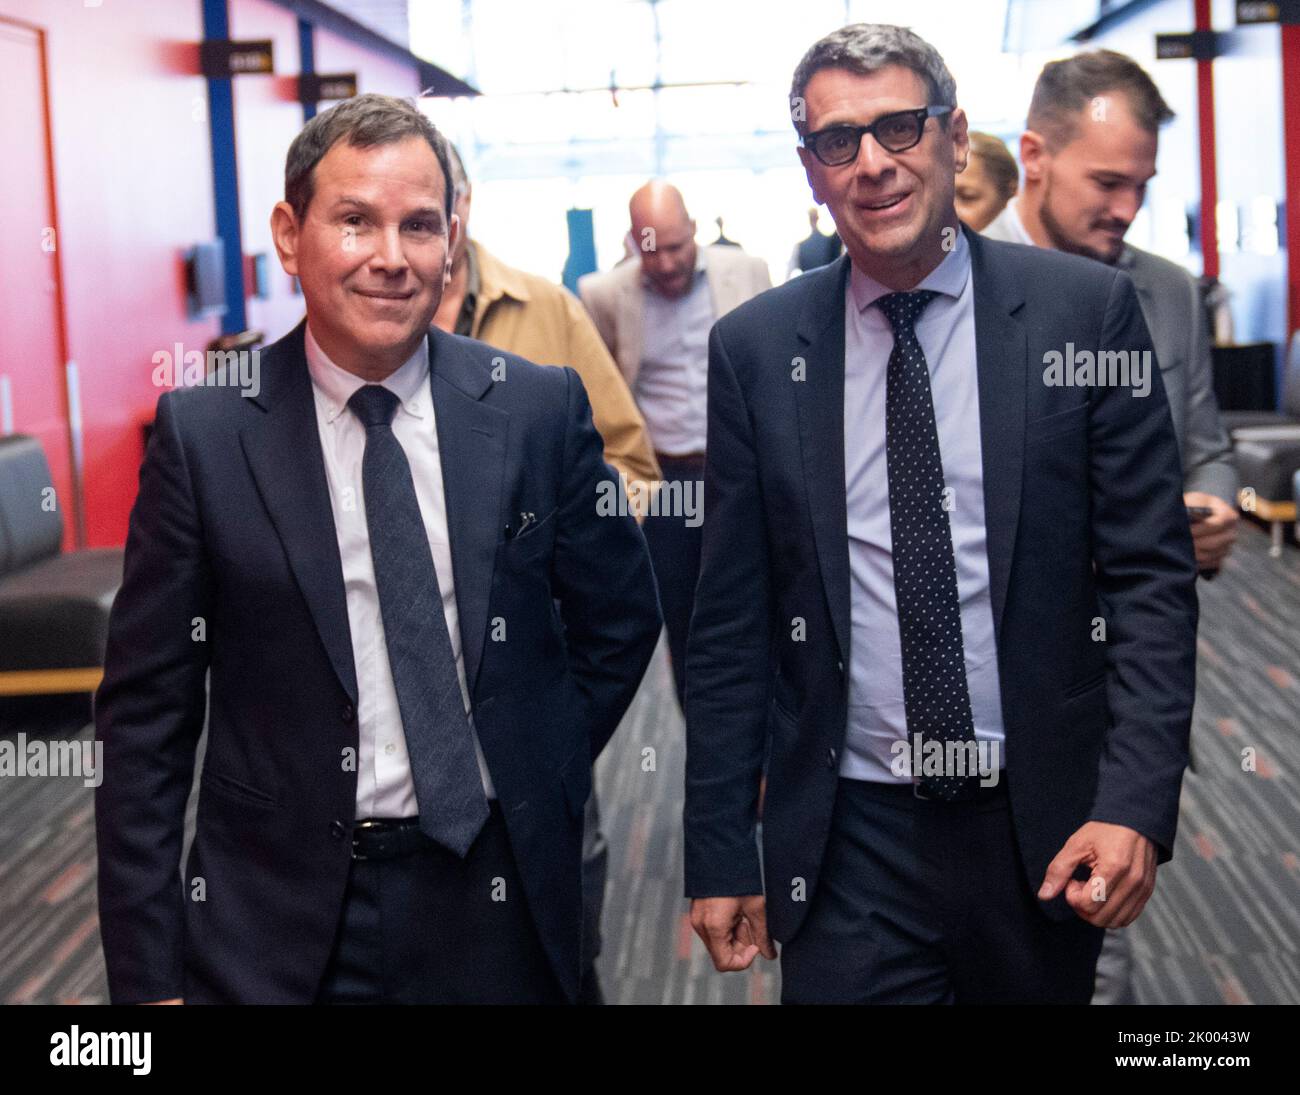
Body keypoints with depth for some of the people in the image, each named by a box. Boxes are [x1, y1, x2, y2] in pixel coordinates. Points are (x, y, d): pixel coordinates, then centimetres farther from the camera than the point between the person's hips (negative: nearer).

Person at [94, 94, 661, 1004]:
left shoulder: (539, 407, -4)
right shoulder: (205, 435, -7)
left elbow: (618, 618, 9)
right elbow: (146, 719, -5)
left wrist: (545, 777, 3)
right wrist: (149, 979, -7)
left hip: (497, 900, 2)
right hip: (276, 926, -1)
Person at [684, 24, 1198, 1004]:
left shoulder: (1086, 311, -3)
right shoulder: (755, 348, 1)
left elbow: (1151, 574, -3)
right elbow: (732, 621, 3)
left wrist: (1137, 803, -13)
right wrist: (720, 853, 2)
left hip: (1047, 832, 0)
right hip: (851, 846, 0)